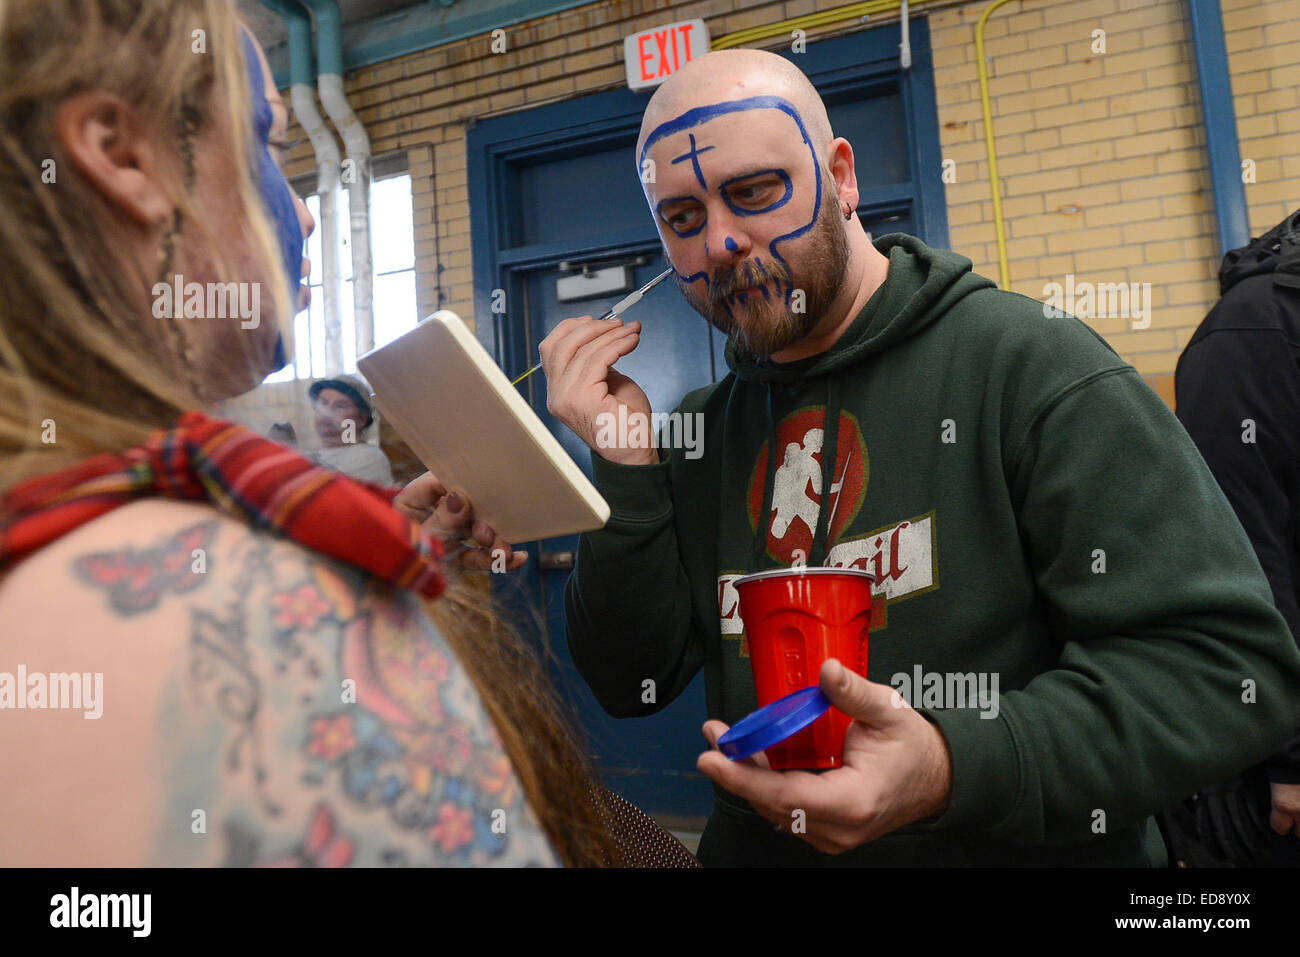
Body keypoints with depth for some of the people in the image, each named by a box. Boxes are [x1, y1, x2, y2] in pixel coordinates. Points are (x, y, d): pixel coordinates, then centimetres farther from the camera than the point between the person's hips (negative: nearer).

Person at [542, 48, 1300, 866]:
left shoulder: (1031, 365, -10)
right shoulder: (698, 430, 6)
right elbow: (634, 684, 3)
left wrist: (953, 769, -24)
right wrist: (625, 465, -7)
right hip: (756, 843, 4)